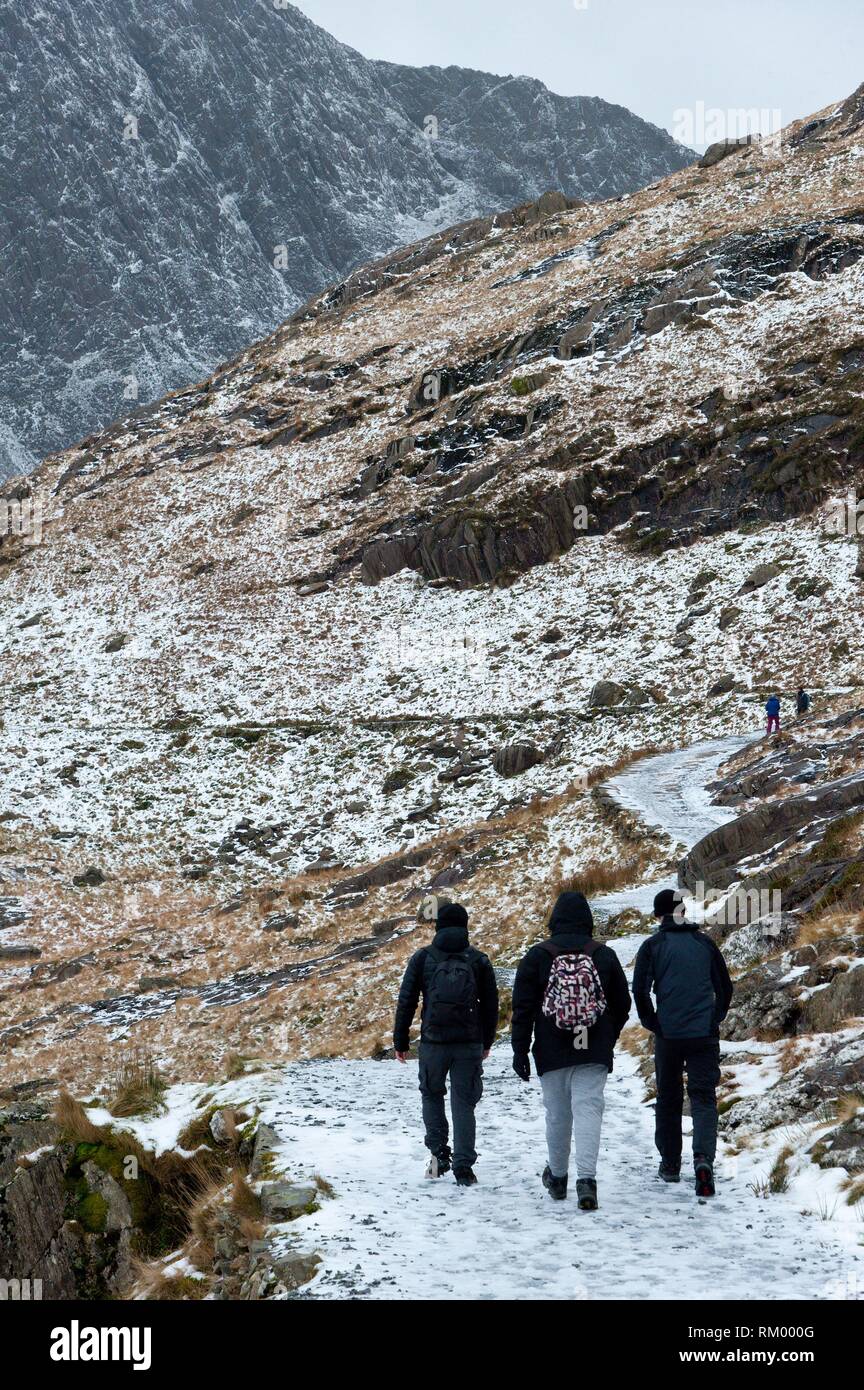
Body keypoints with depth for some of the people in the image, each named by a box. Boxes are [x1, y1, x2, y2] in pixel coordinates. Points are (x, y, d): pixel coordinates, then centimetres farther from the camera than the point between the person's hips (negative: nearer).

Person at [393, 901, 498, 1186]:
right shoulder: (479, 960, 4)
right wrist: (486, 1043, 18)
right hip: (469, 1043, 1)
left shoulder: (422, 958, 0)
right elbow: (491, 1004, 8)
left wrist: (400, 1041, 7)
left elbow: (406, 1001, 0)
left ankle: (439, 1152, 8)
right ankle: (463, 1166, 1)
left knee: (432, 1094, 19)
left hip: (433, 1042, -1)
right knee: (463, 1102, 6)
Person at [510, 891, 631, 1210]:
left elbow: (522, 1008, -4)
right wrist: (607, 1039, 24)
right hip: (594, 1053, 0)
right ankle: (586, 1177, -21)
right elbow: (623, 1004, 11)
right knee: (588, 1110, -5)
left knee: (557, 1114, 12)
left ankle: (557, 1177, 28)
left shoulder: (537, 956, -1)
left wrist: (520, 1050, 0)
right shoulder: (604, 955, 4)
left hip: (552, 1052, 0)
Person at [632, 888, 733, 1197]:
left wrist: (651, 1023, 4)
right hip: (705, 1034, 1)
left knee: (668, 1099, 14)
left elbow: (640, 990, -9)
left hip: (668, 1035, -1)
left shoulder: (653, 946, -2)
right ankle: (703, 1157, -22)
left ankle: (670, 1165, 21)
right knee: (704, 1097, 1)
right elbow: (725, 987, 8)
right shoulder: (704, 942, 6)